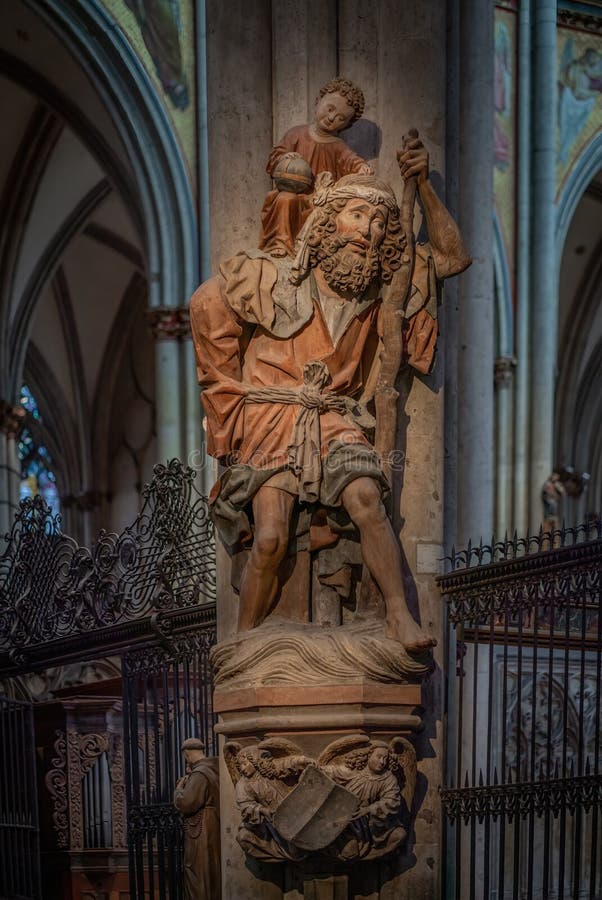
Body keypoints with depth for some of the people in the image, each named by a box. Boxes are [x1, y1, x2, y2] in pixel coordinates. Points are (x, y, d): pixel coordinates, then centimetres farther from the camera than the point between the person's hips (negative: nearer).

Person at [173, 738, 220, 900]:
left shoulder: (199, 774, -19)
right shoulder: (211, 770, 12)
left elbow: (185, 803, -27)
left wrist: (179, 788, -8)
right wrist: (188, 779, 10)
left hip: (201, 837, -10)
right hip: (211, 834, 10)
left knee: (199, 881, -4)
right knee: (212, 878, 15)